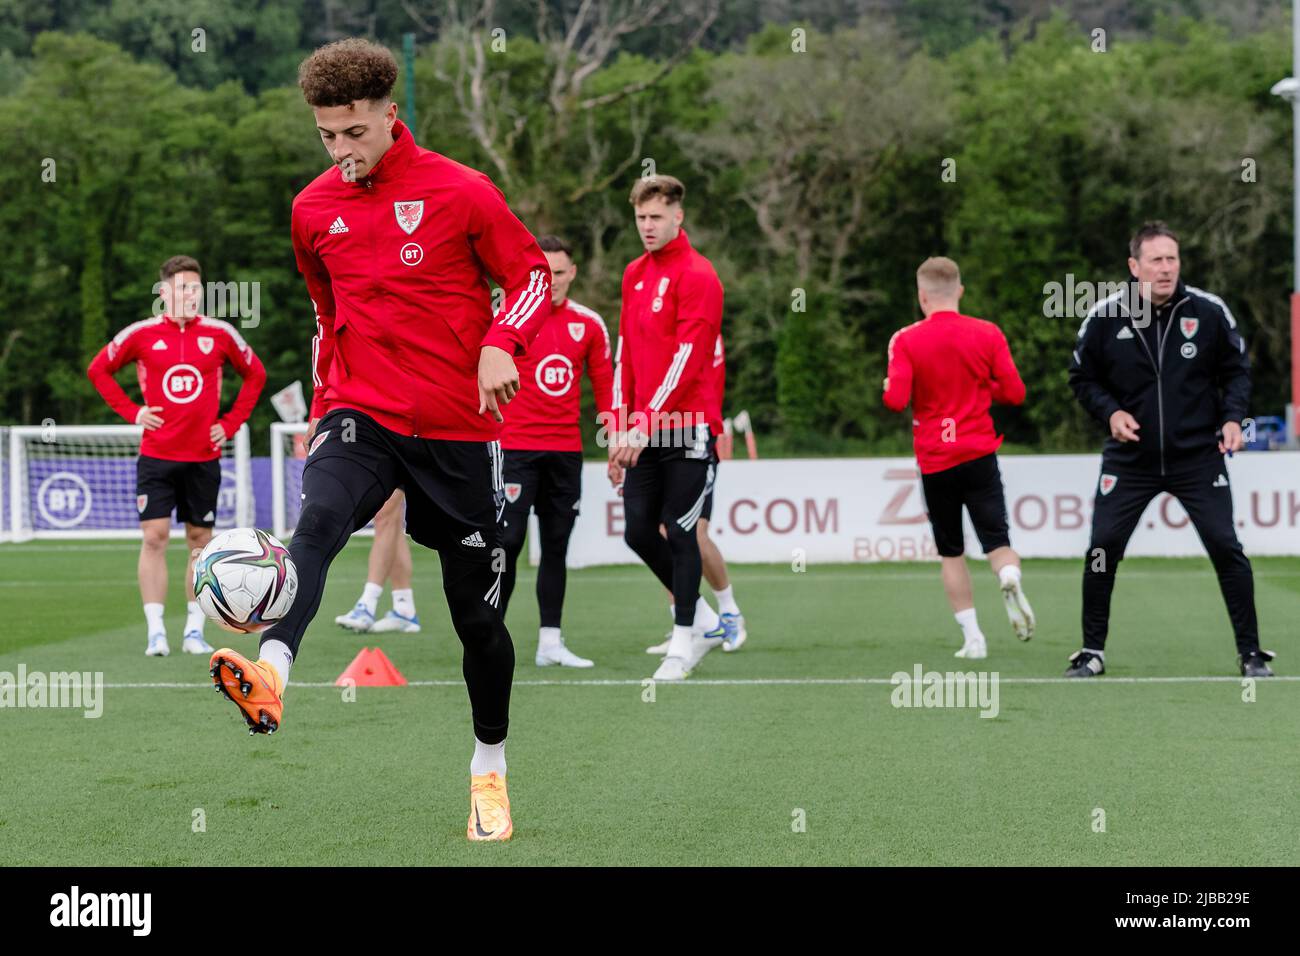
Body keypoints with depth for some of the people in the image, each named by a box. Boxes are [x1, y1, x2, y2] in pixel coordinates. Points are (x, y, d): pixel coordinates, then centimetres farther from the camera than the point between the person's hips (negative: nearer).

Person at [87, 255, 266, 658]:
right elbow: (98, 369, 11)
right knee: (154, 537, -9)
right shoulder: (142, 334, -1)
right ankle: (155, 631, -7)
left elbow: (255, 374, 16)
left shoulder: (220, 334, 2)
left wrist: (231, 423, 6)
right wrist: (131, 412, 1)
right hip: (156, 455, -1)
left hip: (204, 456, 1)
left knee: (200, 541, 5)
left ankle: (194, 630, 12)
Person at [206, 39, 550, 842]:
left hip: (458, 428, -2)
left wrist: (501, 344, -18)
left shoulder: (459, 191, -6)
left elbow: (532, 276, 0)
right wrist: (323, 406, 20)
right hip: (364, 415, 2)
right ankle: (271, 675, -54)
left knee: (476, 611, 5)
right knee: (317, 520, -32)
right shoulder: (314, 210, 6)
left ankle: (490, 768, 25)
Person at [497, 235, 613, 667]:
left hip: (566, 450, 4)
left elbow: (604, 386, 12)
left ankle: (550, 642, 11)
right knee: (507, 541, -8)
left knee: (556, 546, 6)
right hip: (516, 448, -4)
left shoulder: (589, 324, 6)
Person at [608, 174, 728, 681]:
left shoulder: (697, 276, -10)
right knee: (638, 532, 6)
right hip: (643, 430, 7)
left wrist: (646, 426, -21)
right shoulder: (635, 273, 14)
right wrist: (621, 429, 12)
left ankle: (682, 643, 7)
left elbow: (686, 360, -17)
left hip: (685, 429, -7)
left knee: (679, 534, -4)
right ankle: (703, 621, 23)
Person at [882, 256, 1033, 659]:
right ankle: (1010, 580, -32)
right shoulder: (988, 334, -1)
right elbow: (1014, 392, -2)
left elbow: (896, 400, -13)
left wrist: (890, 380, 8)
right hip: (979, 455, 0)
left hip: (934, 460, 0)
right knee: (997, 540, 2)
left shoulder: (907, 340, -6)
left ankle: (972, 637, 6)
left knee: (951, 553, 11)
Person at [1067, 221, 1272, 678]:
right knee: (1102, 550, -4)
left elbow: (1236, 369, 5)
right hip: (1130, 457, 1)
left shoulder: (1209, 311, -7)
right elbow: (1082, 378, 6)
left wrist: (1232, 417, -10)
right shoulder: (1103, 317, -6)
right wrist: (1110, 412, -11)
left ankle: (1251, 653, 7)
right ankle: (1092, 652, 12)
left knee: (1226, 549, -5)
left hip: (1198, 455, -1)